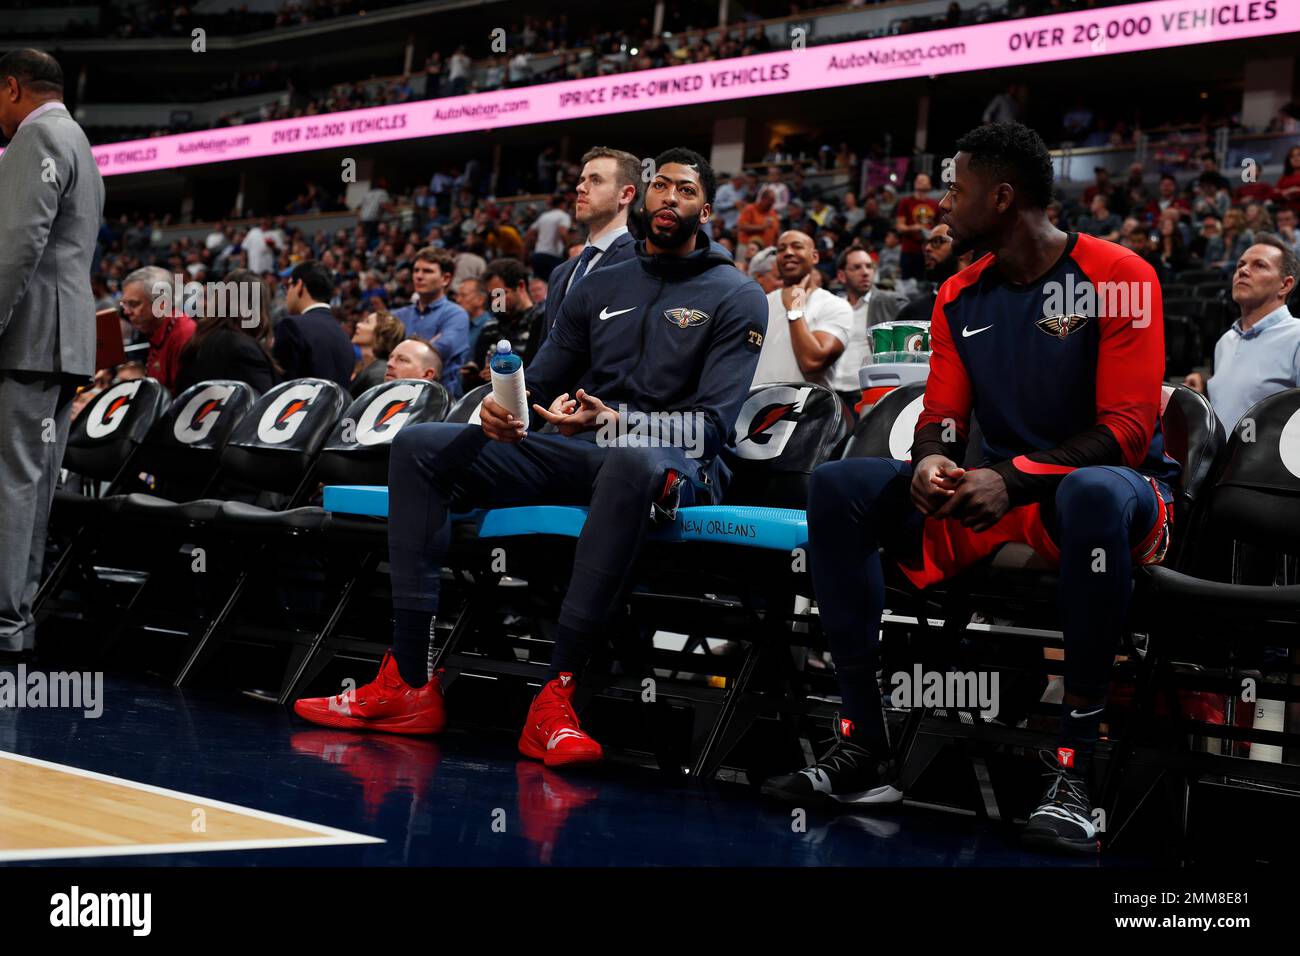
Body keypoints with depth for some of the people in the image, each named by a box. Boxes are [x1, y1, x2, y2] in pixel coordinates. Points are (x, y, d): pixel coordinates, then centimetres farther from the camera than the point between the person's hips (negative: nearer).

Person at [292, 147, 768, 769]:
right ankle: (410, 683, -22)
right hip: (576, 451, 6)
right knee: (419, 446, -12)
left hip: (672, 462, -6)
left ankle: (555, 696, -45)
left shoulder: (736, 298, 3)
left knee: (635, 464, -44)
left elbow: (712, 424, -9)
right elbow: (540, 383, 20)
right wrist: (503, 408, -6)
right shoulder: (600, 287, 21)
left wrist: (617, 421, -26)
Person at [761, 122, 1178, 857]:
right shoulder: (960, 297, 9)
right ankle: (865, 747, -18)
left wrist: (1013, 479, -29)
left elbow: (1129, 428, -17)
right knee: (837, 486, -13)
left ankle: (1075, 769, -37)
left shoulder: (1119, 277, -10)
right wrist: (931, 460, -18)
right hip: (1000, 491, 6)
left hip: (1113, 487, -6)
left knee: (1094, 493, -43)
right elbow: (944, 416, 8)